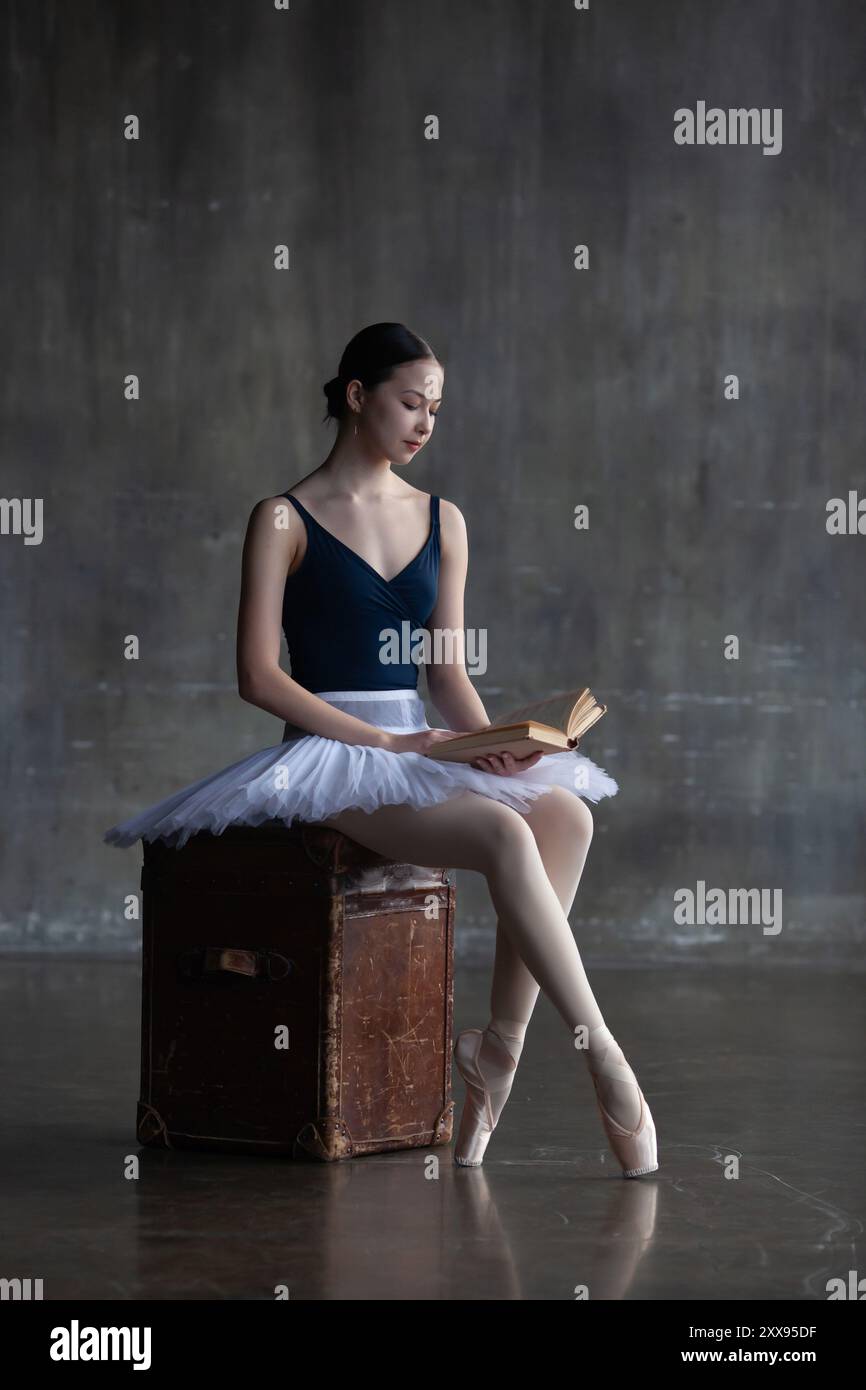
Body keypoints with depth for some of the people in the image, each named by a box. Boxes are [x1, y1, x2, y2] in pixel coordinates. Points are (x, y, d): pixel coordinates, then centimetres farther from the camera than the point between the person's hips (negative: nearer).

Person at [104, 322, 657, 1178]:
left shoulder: (442, 521, 16)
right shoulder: (284, 520, 0)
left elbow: (446, 667, 16)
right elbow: (258, 676, -7)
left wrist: (490, 743, -6)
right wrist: (389, 742, -15)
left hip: (418, 750, 6)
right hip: (327, 757, -6)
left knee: (564, 813, -26)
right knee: (503, 833, -31)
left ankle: (500, 1043, -23)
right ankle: (607, 1069, -29)